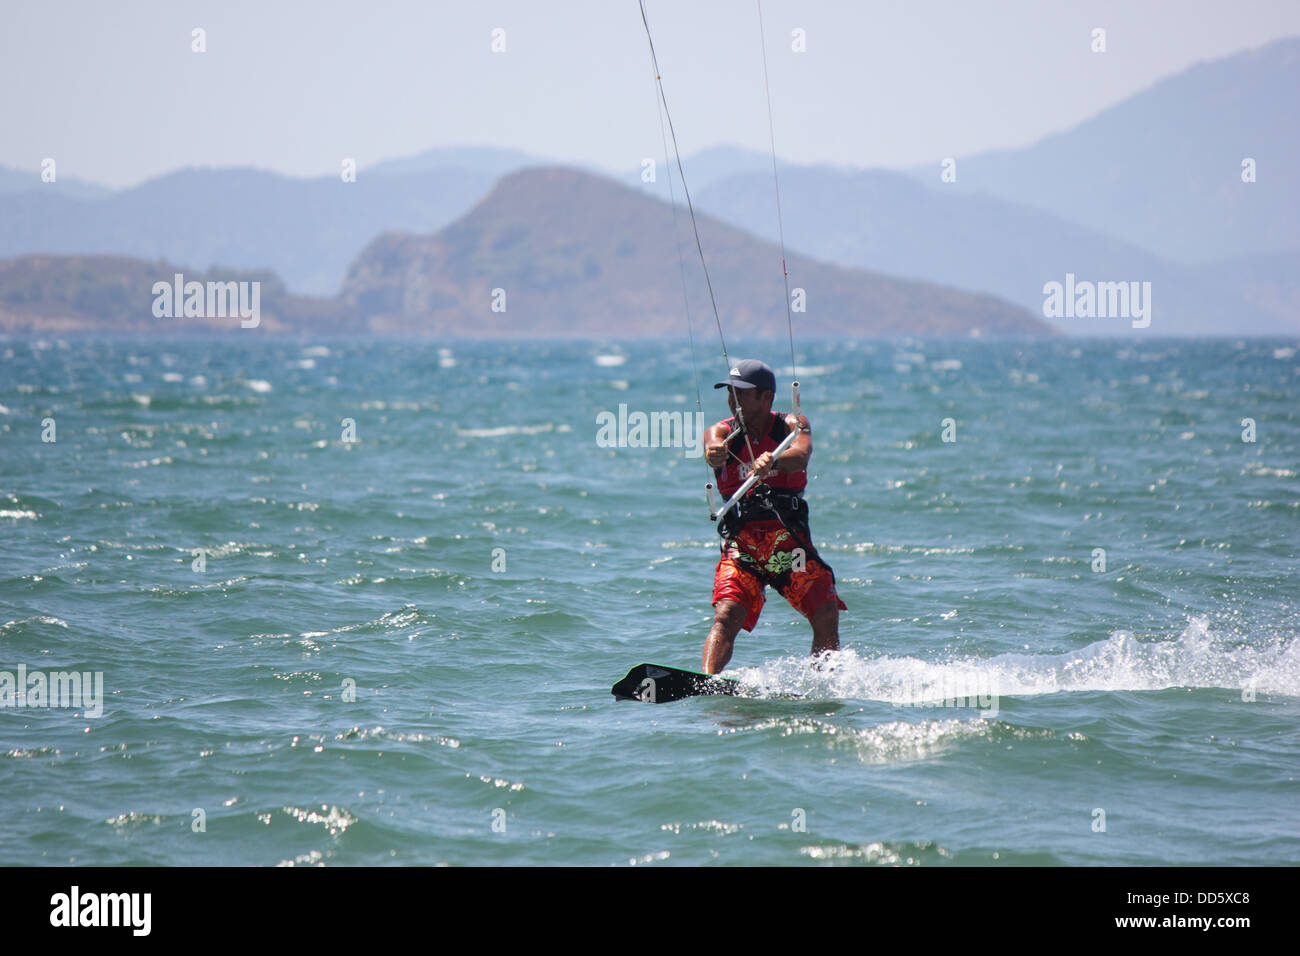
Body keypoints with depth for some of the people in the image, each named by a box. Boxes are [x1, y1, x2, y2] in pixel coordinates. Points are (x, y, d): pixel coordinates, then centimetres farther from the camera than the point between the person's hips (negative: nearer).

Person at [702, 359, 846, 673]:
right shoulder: (722, 432, 2)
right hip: (741, 544, -1)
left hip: (790, 541, 1)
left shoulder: (792, 425, 1)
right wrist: (714, 455, -48)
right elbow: (714, 449, -22)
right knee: (726, 615, -21)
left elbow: (801, 456, -21)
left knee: (826, 614, -12)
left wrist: (773, 460, -44)